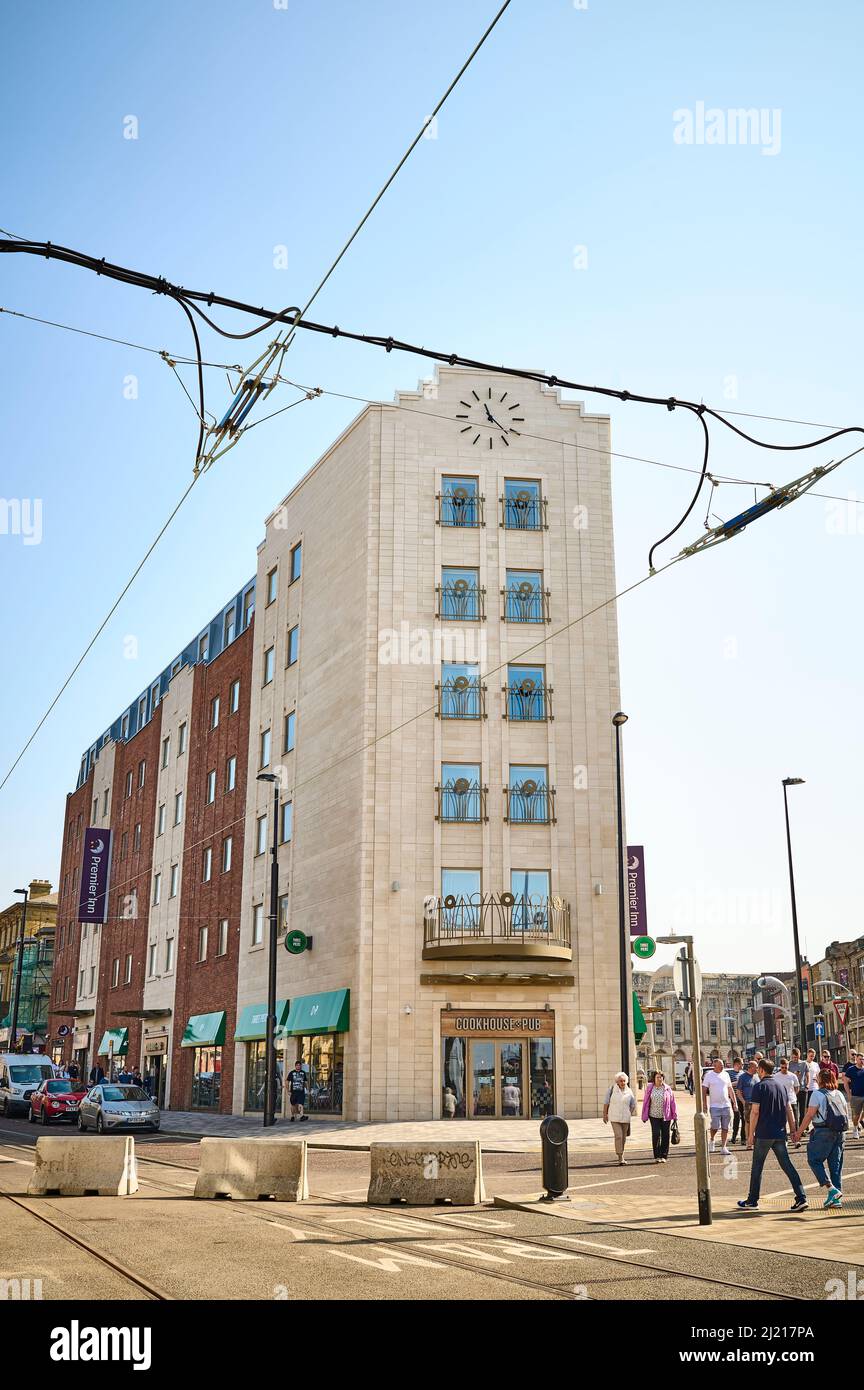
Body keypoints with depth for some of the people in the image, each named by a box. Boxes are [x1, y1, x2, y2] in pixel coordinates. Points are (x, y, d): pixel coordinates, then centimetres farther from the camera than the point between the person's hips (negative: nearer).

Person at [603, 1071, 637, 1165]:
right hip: (615, 1118, -3)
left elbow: (633, 1105, 15)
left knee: (623, 1138, 11)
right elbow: (606, 1103, 2)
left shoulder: (629, 1092, 3)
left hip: (625, 1118, 3)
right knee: (618, 1136, -14)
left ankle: (621, 1155, 28)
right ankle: (620, 1158, -13)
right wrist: (605, 1114, 3)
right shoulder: (612, 1089, -4)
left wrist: (629, 1114, 8)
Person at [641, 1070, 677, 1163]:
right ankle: (657, 1156, 0)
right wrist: (644, 1116, 4)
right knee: (656, 1135, -8)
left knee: (665, 1136, 4)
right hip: (654, 1116, -1)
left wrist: (675, 1115, 3)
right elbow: (646, 1102, 6)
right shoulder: (649, 1088, 3)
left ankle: (664, 1156, 14)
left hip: (666, 1116, 1)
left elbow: (672, 1102, 5)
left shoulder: (667, 1089, 2)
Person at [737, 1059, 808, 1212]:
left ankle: (752, 1201, 12)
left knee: (757, 1167, 6)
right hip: (780, 1133, 5)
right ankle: (801, 1198, -3)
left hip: (764, 1134, -5)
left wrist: (751, 1134, -8)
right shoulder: (782, 1084, 9)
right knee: (787, 1165, 6)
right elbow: (789, 1109, 11)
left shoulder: (759, 1086, -9)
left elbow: (755, 1112, -12)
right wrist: (793, 1129, 16)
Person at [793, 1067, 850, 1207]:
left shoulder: (817, 1094, -8)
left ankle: (832, 1190, -10)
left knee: (814, 1160, 3)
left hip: (823, 1132, -6)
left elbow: (809, 1115, -11)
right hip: (840, 1132, 7)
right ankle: (836, 1199, 11)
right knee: (836, 1164, 10)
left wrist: (799, 1132, -5)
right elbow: (846, 1114, 15)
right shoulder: (839, 1094, 10)